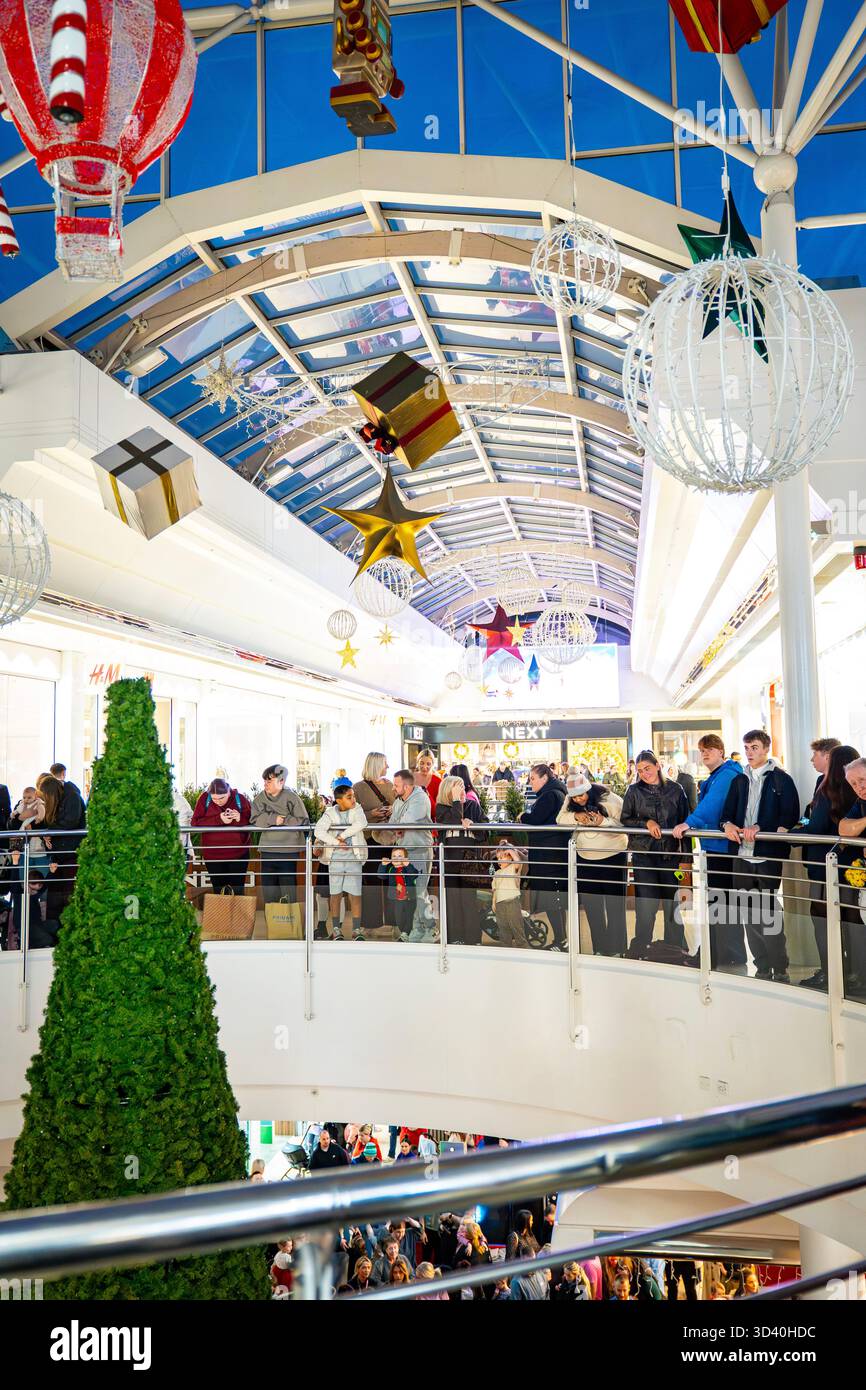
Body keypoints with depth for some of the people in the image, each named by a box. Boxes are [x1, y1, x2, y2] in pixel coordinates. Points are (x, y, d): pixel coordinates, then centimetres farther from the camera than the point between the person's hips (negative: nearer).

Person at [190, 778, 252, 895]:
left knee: (238, 891, 7)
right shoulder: (204, 799, -7)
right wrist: (218, 819, -26)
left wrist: (240, 818, -24)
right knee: (218, 890, 9)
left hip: (238, 854, 0)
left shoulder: (240, 799, -7)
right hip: (213, 856, 0)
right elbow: (194, 823, -14)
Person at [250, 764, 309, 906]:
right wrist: (274, 819, -16)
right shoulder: (259, 798, 7)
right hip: (267, 850, 4)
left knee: (288, 888, -1)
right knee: (268, 889, 8)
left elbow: (303, 821, -8)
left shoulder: (291, 797, -4)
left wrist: (283, 820, -12)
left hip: (289, 850, -4)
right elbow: (256, 820, -5)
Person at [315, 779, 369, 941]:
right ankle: (335, 929, 14)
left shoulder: (357, 810, 4)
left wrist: (343, 835, -18)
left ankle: (356, 930, 5)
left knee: (355, 894, -2)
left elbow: (361, 823, -17)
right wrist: (336, 842, -17)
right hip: (335, 857, 0)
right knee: (335, 894, 4)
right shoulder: (330, 813, 1)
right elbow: (319, 831, -13)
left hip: (354, 857, 0)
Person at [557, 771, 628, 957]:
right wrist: (575, 816, -25)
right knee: (591, 905, 11)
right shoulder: (570, 801, -2)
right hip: (585, 858, 5)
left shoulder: (610, 799, -17)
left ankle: (616, 949, 13)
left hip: (613, 857, -5)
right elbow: (560, 819, -8)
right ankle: (599, 948, 23)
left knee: (614, 904, 2)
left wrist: (604, 821, -36)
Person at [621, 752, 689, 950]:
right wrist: (646, 823, -13)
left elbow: (684, 822, 8)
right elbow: (625, 820, 5)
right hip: (643, 854, -1)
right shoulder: (634, 791, 4)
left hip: (670, 853, 1)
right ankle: (642, 947, 9)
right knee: (646, 904, -4)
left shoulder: (675, 789, 5)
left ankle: (675, 948, 18)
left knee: (673, 904, 5)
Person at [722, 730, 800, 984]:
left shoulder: (782, 779, 0)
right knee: (748, 914, 8)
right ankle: (762, 970, 19)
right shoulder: (739, 781, 16)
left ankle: (780, 972, 7)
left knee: (769, 915, -4)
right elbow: (727, 813, 13)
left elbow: (791, 816, -8)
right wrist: (728, 825, -10)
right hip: (743, 855, 6)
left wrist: (759, 828, -18)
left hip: (770, 855, -5)